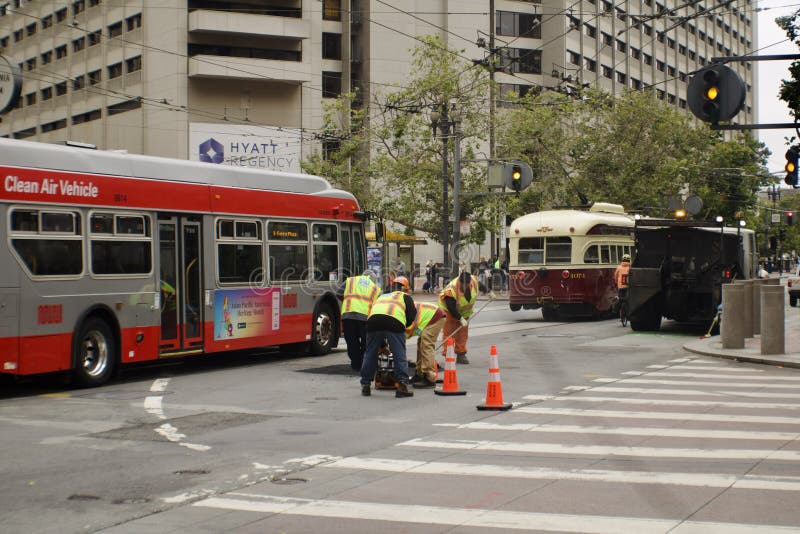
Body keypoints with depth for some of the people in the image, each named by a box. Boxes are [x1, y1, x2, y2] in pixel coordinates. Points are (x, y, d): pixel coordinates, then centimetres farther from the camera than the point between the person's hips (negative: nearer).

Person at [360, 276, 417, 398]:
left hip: (373, 320, 3)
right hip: (395, 323, -3)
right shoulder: (405, 297, 27)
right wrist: (404, 326, 32)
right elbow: (412, 314, 12)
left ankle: (365, 385, 17)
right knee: (399, 355, 2)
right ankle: (402, 384, -6)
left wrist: (382, 345, 40)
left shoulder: (382, 296, 39)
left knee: (370, 354, 13)